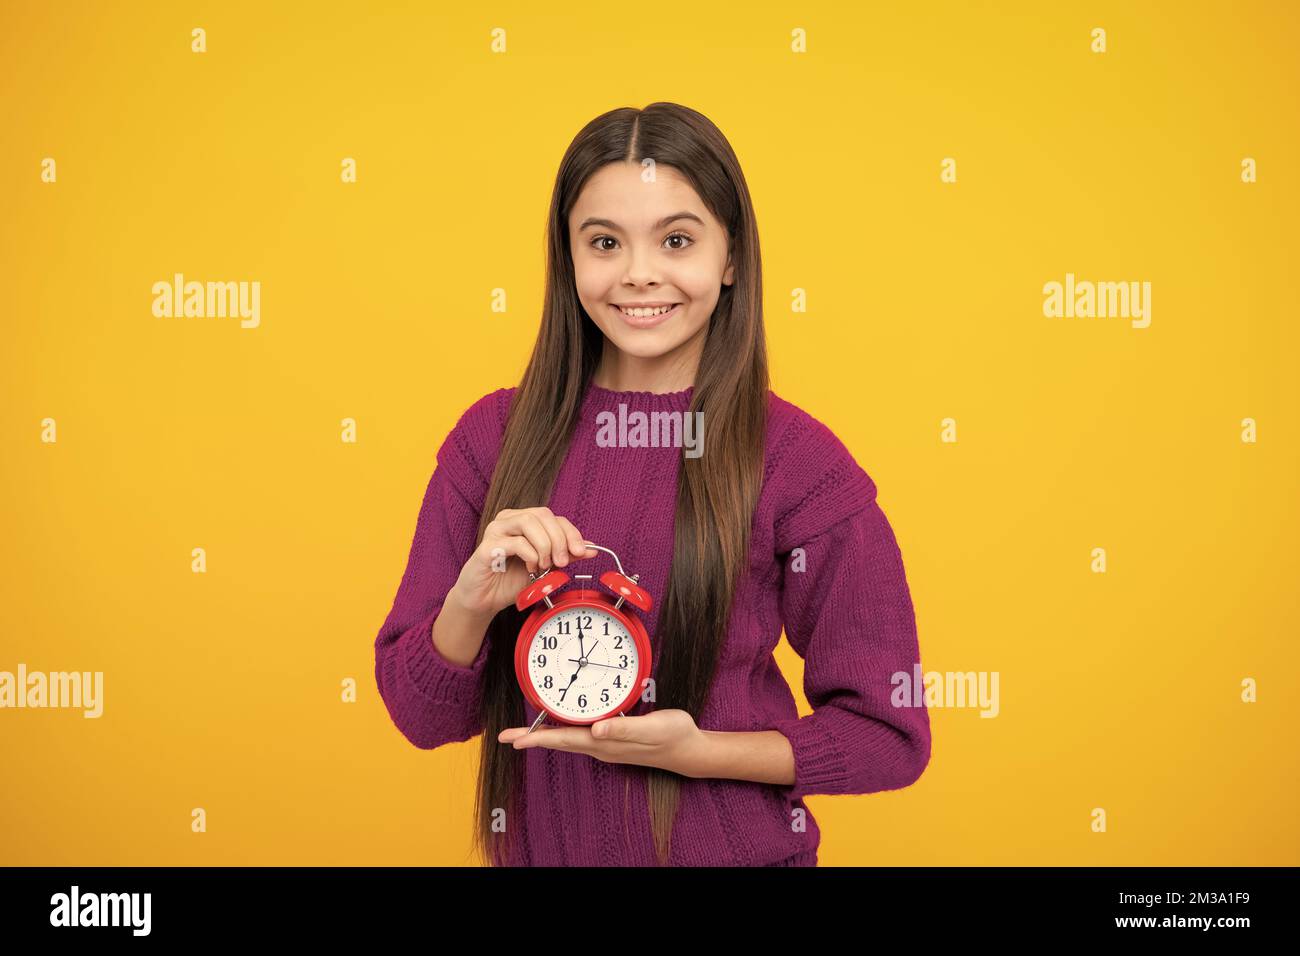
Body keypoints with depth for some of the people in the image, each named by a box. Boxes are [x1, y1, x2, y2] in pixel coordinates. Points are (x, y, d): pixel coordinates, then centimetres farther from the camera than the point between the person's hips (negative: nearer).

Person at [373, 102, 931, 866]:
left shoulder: (800, 464, -13)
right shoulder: (494, 437, -6)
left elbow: (890, 735, -8)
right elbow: (421, 716, -4)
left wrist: (697, 751, -20)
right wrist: (470, 601, -22)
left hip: (733, 850, -2)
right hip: (538, 847, 3)